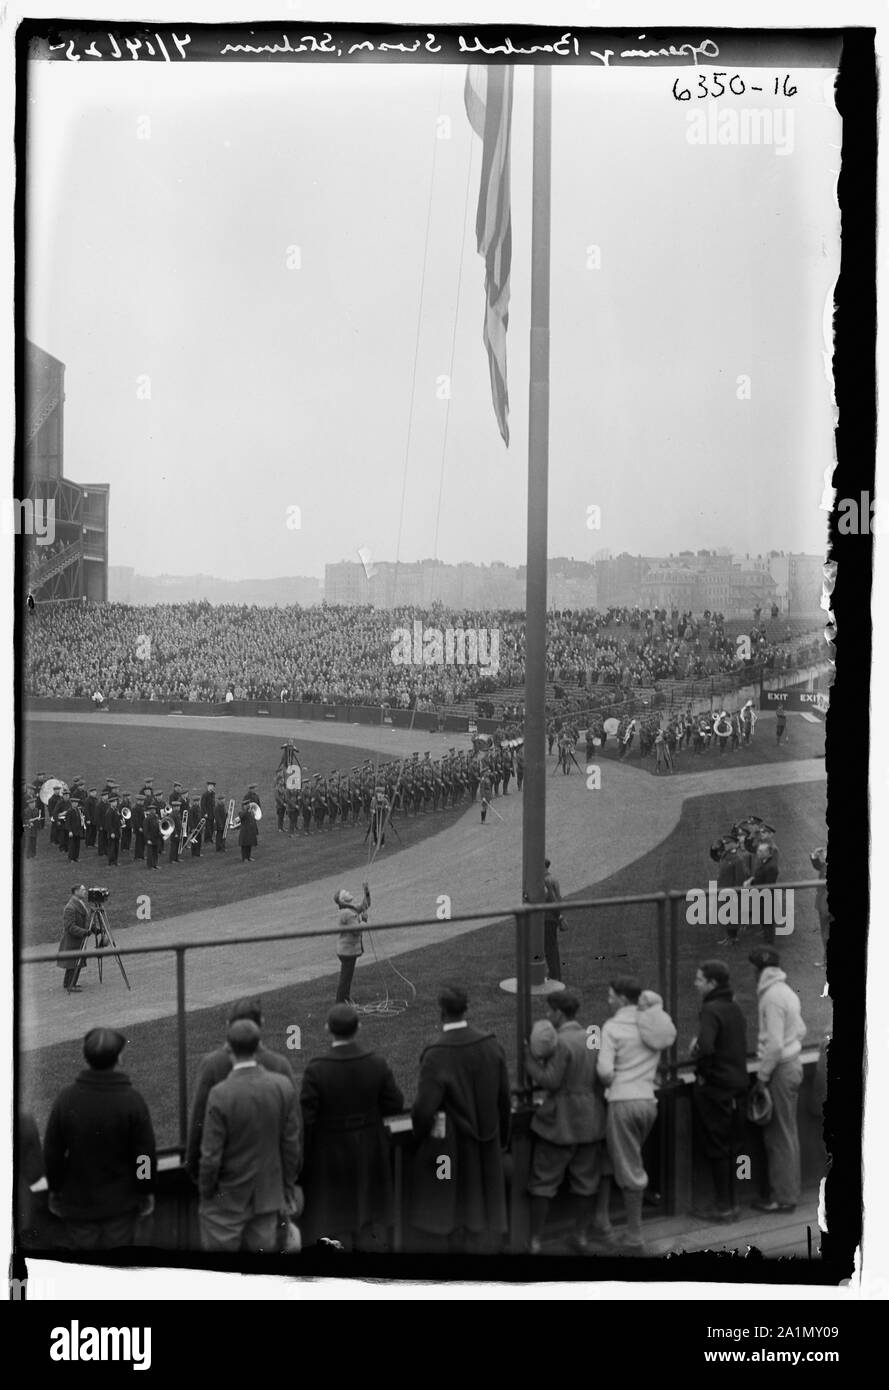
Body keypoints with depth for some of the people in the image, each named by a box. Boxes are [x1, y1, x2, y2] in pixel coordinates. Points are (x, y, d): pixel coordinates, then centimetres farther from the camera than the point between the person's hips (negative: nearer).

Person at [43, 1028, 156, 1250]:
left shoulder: (66, 1098, -11)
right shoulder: (132, 1100, -16)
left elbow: (52, 1151, -3)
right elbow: (145, 1154, -10)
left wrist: (54, 1190, 12)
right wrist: (147, 1192, 4)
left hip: (78, 1201, 1)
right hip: (121, 1203, -1)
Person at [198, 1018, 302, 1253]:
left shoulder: (220, 1094, -21)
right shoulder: (283, 1087, -9)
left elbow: (211, 1155, -16)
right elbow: (293, 1144, -1)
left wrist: (205, 1194, 0)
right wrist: (288, 1185, 12)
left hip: (227, 1200, -4)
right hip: (268, 1196, 4)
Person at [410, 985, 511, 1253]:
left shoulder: (436, 1055, -23)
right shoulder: (491, 1045, -9)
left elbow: (424, 1107, -21)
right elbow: (504, 1097, 0)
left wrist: (419, 1132, 0)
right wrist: (502, 1135, 14)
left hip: (450, 1143, -4)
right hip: (487, 1143, 4)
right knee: (484, 1205, 18)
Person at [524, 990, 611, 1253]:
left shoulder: (560, 1042, -18)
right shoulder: (593, 1038, 4)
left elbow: (550, 1081, -20)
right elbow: (600, 1076, 10)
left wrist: (530, 1057, -11)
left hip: (559, 1123, -6)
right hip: (591, 1121, 6)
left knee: (544, 1182, 4)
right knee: (585, 1181, 15)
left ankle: (534, 1239, 8)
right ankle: (582, 1236, 23)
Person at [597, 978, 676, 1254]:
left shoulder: (613, 1026, -10)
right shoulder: (656, 1022, 6)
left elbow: (605, 1071, -15)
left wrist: (608, 1082, 5)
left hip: (623, 1102, -6)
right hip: (649, 1100, 6)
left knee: (629, 1172, 0)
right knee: (635, 1166, 19)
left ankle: (635, 1240, 4)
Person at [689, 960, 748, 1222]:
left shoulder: (711, 1010, -18)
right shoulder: (734, 1008, 11)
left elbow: (705, 1047, -32)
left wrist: (702, 1070, -14)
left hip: (715, 1088, -9)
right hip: (737, 1084, 9)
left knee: (715, 1148, 1)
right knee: (729, 1146, 16)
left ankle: (723, 1206, 5)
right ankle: (729, 1202, 22)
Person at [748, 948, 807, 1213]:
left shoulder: (772, 996, -18)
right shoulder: (787, 991, 11)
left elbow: (774, 1044, -22)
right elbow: (801, 1030, 17)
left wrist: (762, 1075, -16)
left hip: (780, 1070, -10)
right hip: (792, 1064, 10)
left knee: (780, 1135, -3)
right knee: (787, 1133, 16)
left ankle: (783, 1197, 3)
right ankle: (789, 1188, 23)